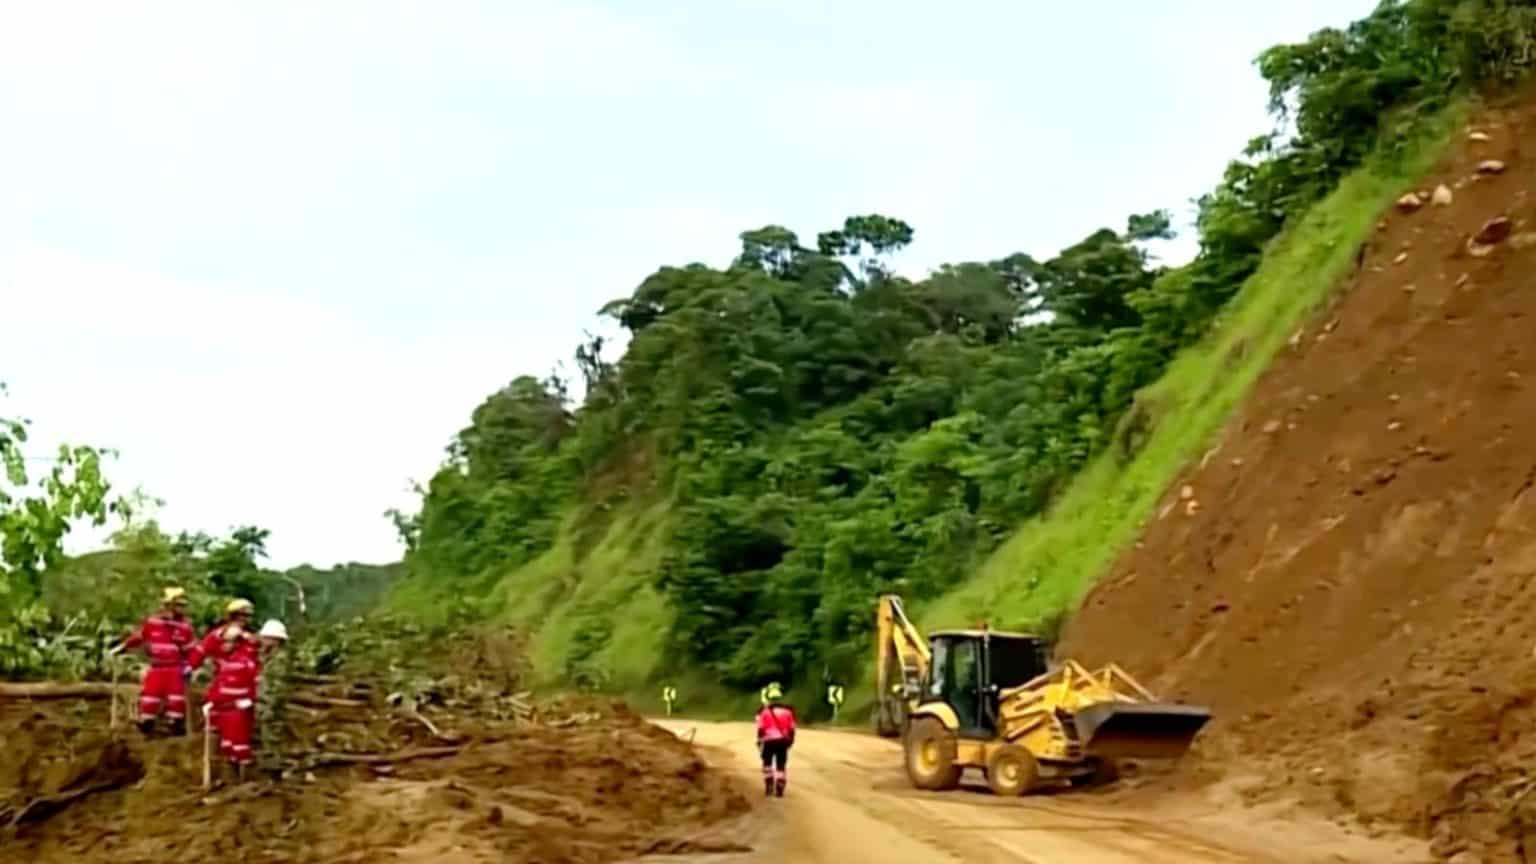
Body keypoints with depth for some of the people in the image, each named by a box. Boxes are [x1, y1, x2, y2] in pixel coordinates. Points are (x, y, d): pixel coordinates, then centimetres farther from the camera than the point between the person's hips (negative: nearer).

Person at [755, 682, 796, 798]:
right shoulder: (788, 711, 3)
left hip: (769, 741, -2)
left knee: (767, 763, 17)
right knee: (781, 765, 9)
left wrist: (759, 741, 7)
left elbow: (761, 729, -5)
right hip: (783, 741, 2)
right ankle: (779, 789, 5)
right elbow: (791, 729, 6)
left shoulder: (764, 712, -6)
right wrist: (790, 741, 18)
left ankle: (769, 786, 10)